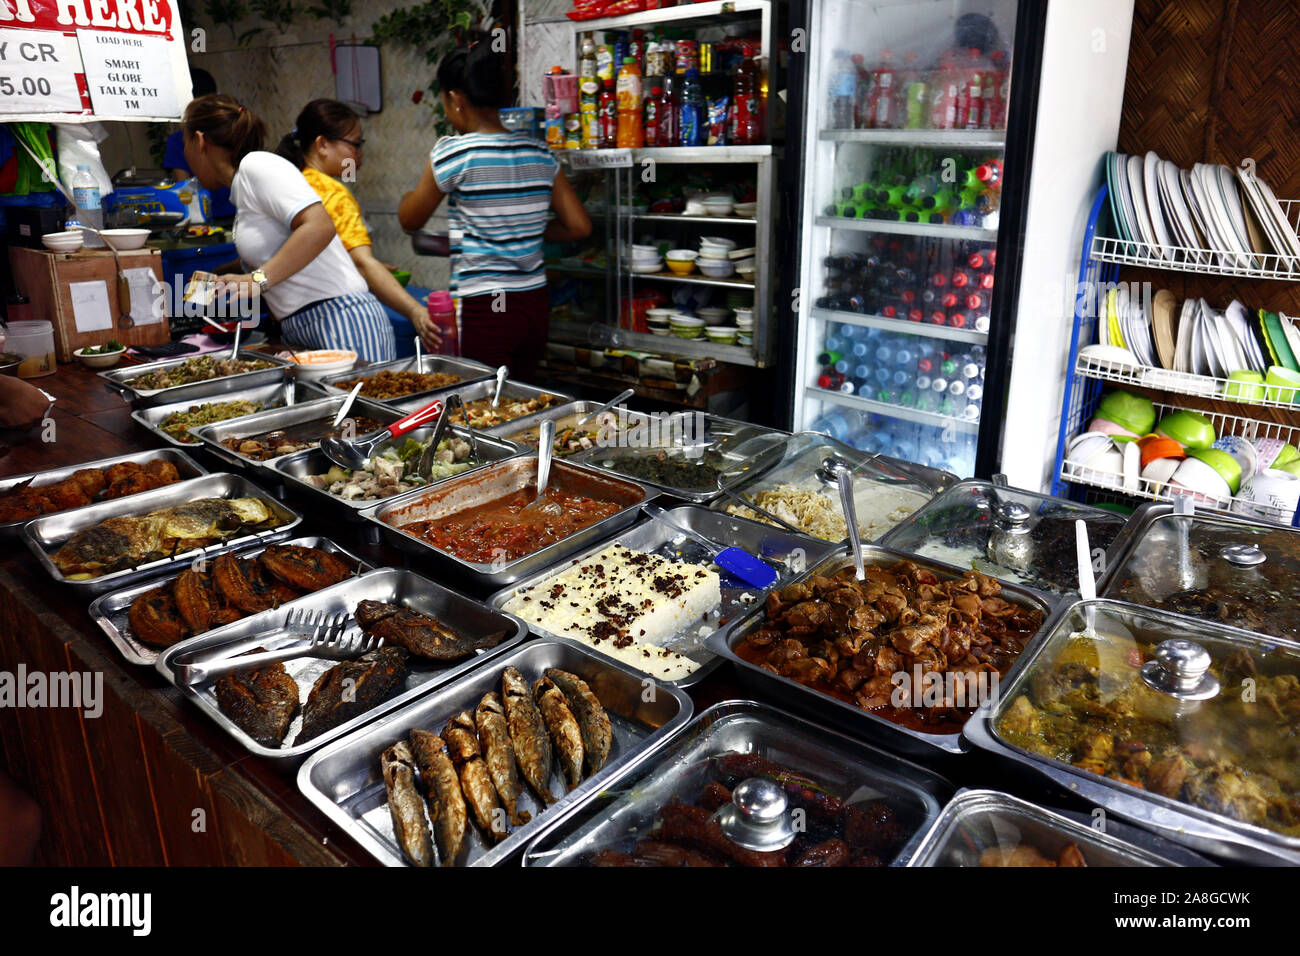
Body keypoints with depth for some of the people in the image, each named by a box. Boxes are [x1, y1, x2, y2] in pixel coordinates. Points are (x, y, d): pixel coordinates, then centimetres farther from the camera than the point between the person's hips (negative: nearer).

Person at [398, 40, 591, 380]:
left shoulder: (453, 152, -9)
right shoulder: (539, 153, 5)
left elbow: (409, 220, 4)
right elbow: (579, 226, 7)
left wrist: (414, 192, 25)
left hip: (483, 311, -6)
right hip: (535, 305, 6)